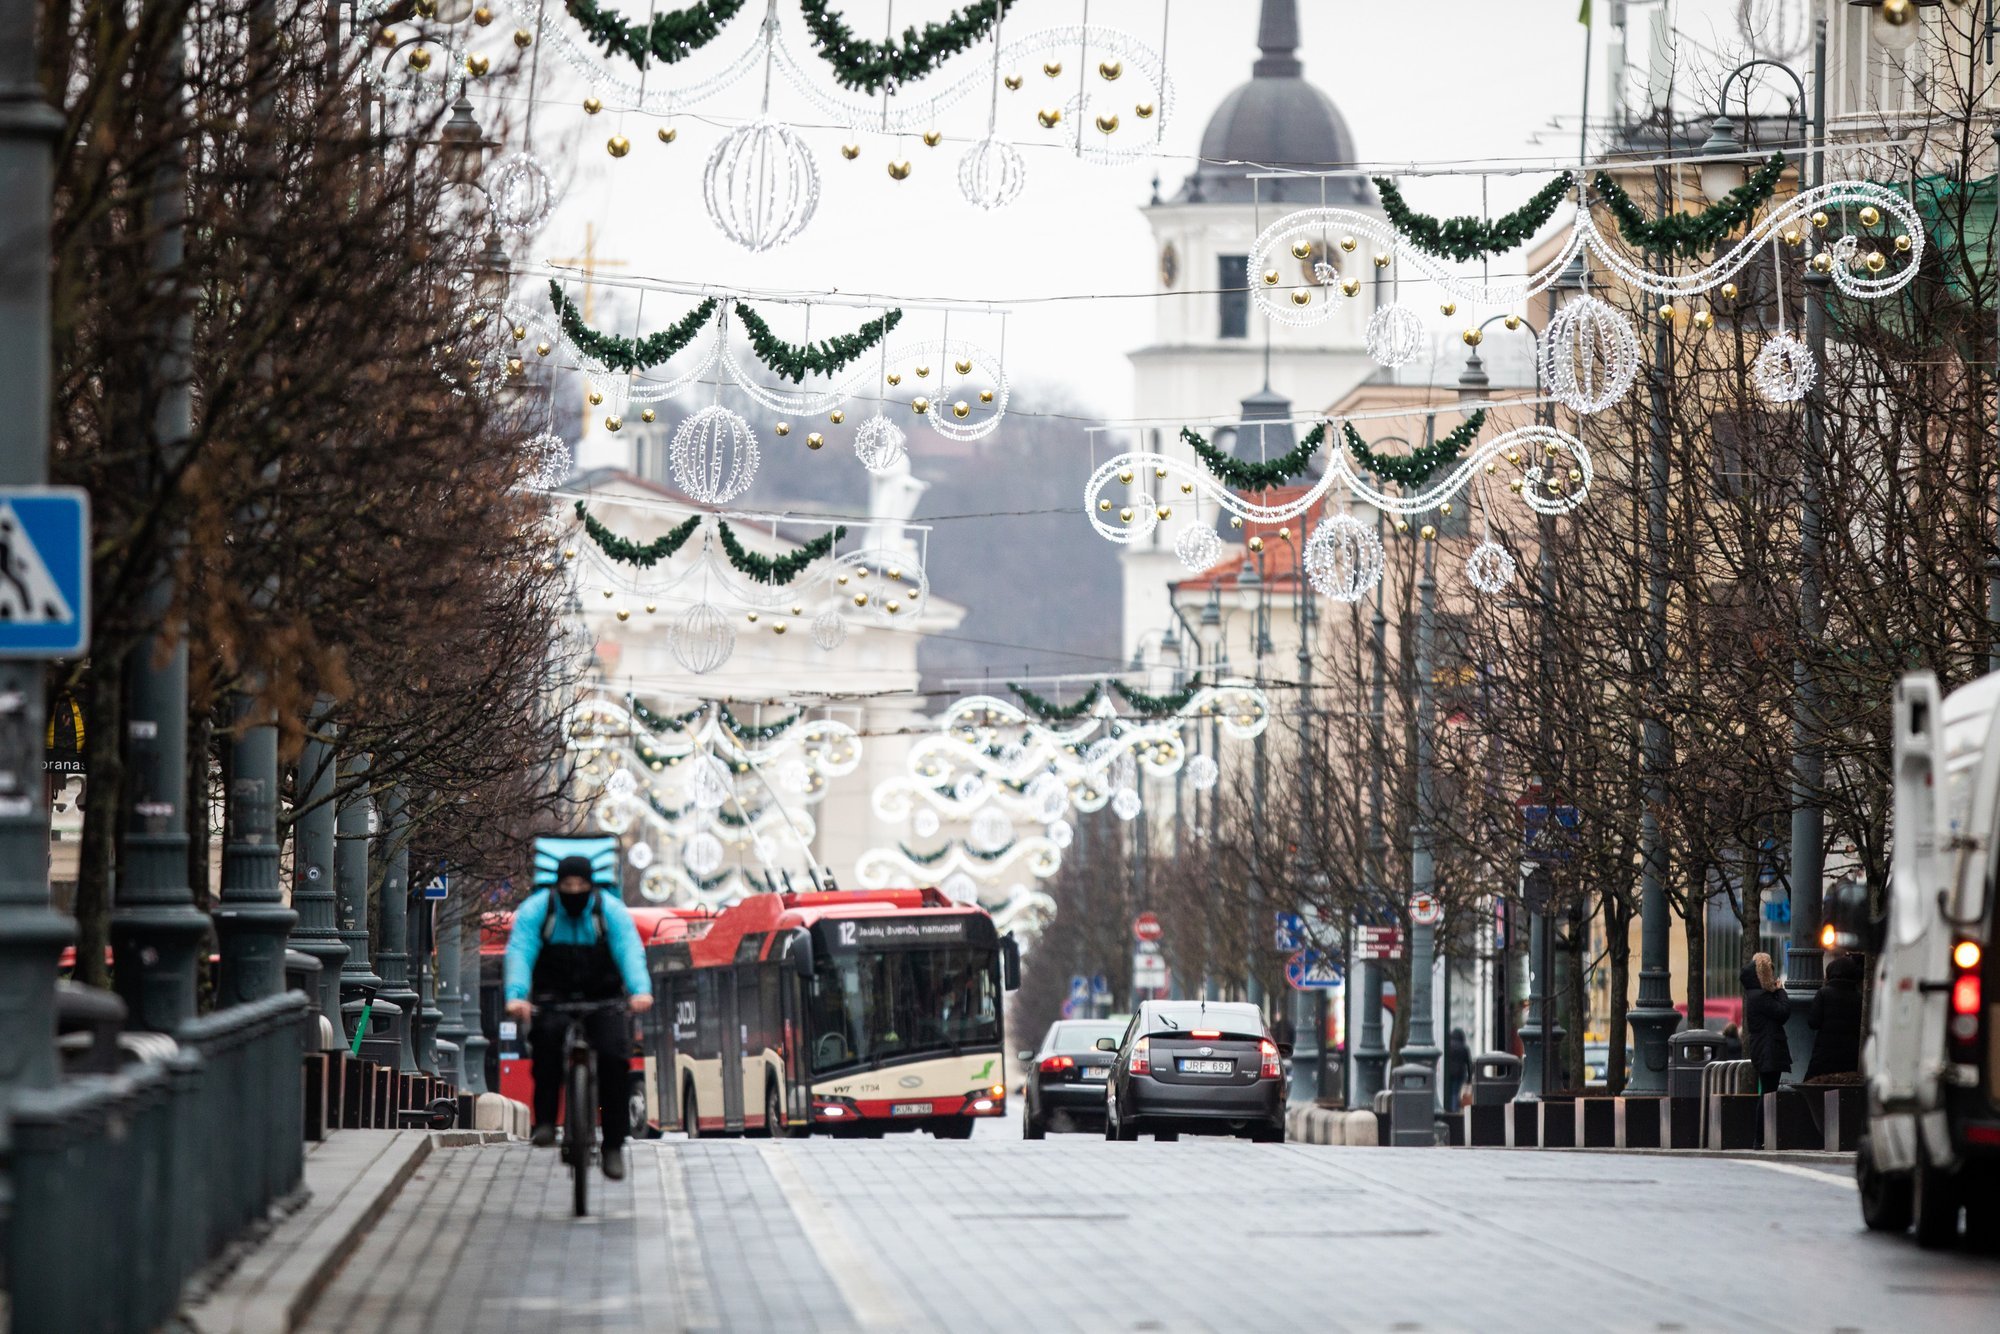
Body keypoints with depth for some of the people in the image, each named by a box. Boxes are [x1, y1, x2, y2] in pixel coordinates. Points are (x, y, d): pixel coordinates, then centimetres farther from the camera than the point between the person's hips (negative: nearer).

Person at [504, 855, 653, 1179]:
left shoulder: (611, 911, -9)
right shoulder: (535, 910, -9)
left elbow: (630, 952, -24)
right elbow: (520, 953, -23)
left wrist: (640, 991, -44)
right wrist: (516, 996, -42)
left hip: (603, 997, 1)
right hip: (553, 995, -1)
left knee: (615, 1057, -20)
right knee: (546, 1032, -33)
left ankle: (614, 1145, -10)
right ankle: (545, 1120, -26)